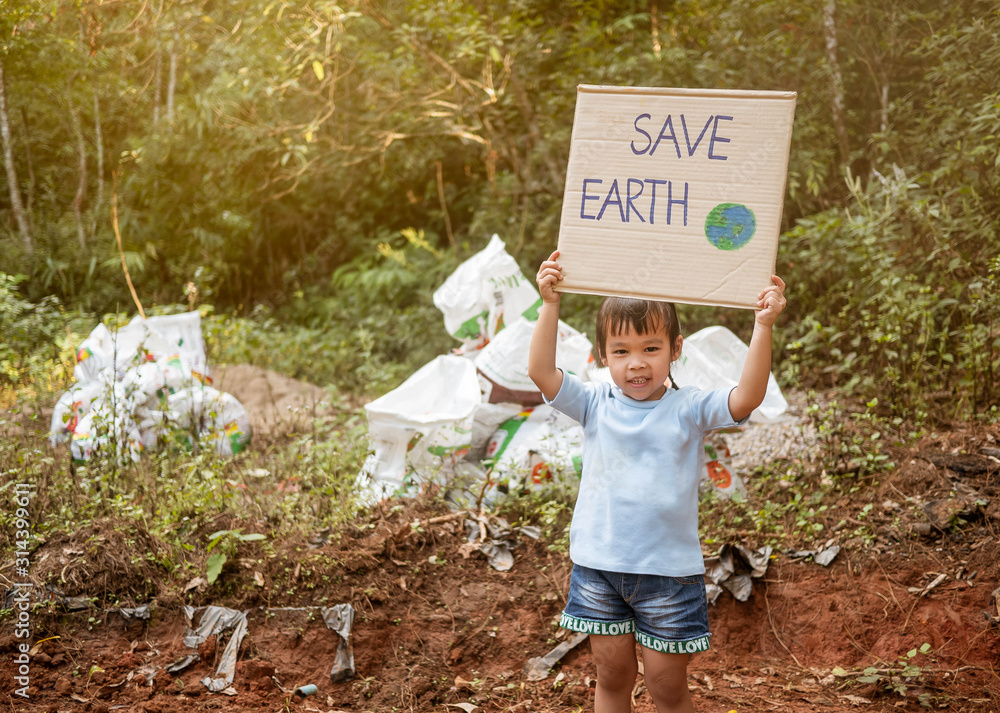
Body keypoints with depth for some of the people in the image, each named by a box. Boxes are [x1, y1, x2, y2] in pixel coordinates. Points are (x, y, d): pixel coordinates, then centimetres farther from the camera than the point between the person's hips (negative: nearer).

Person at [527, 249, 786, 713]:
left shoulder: (689, 409, -6)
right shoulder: (595, 405, -1)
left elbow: (747, 397, -22)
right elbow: (541, 372, -13)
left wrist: (762, 327, -31)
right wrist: (550, 305, -21)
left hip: (669, 571, -2)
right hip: (599, 566, 2)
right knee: (612, 675, 15)